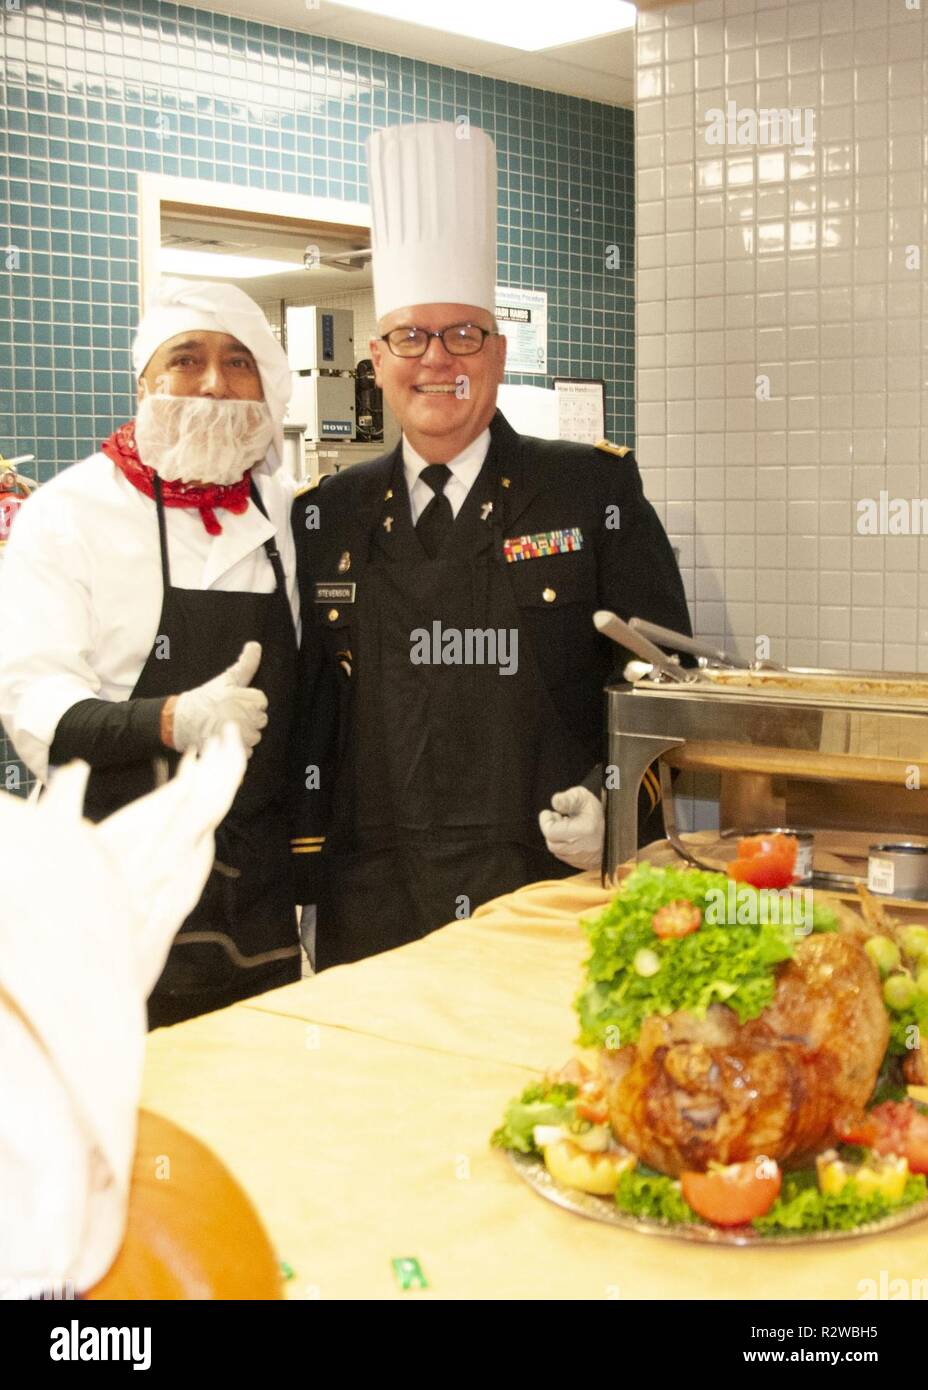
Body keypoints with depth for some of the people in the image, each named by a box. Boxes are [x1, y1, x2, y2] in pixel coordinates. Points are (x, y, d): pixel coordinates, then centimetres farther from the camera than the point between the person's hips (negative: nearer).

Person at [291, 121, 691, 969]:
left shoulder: (596, 492, 2)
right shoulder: (326, 518, 9)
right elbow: (304, 707, 10)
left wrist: (615, 799, -13)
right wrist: (301, 874, 3)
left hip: (549, 894, -2)